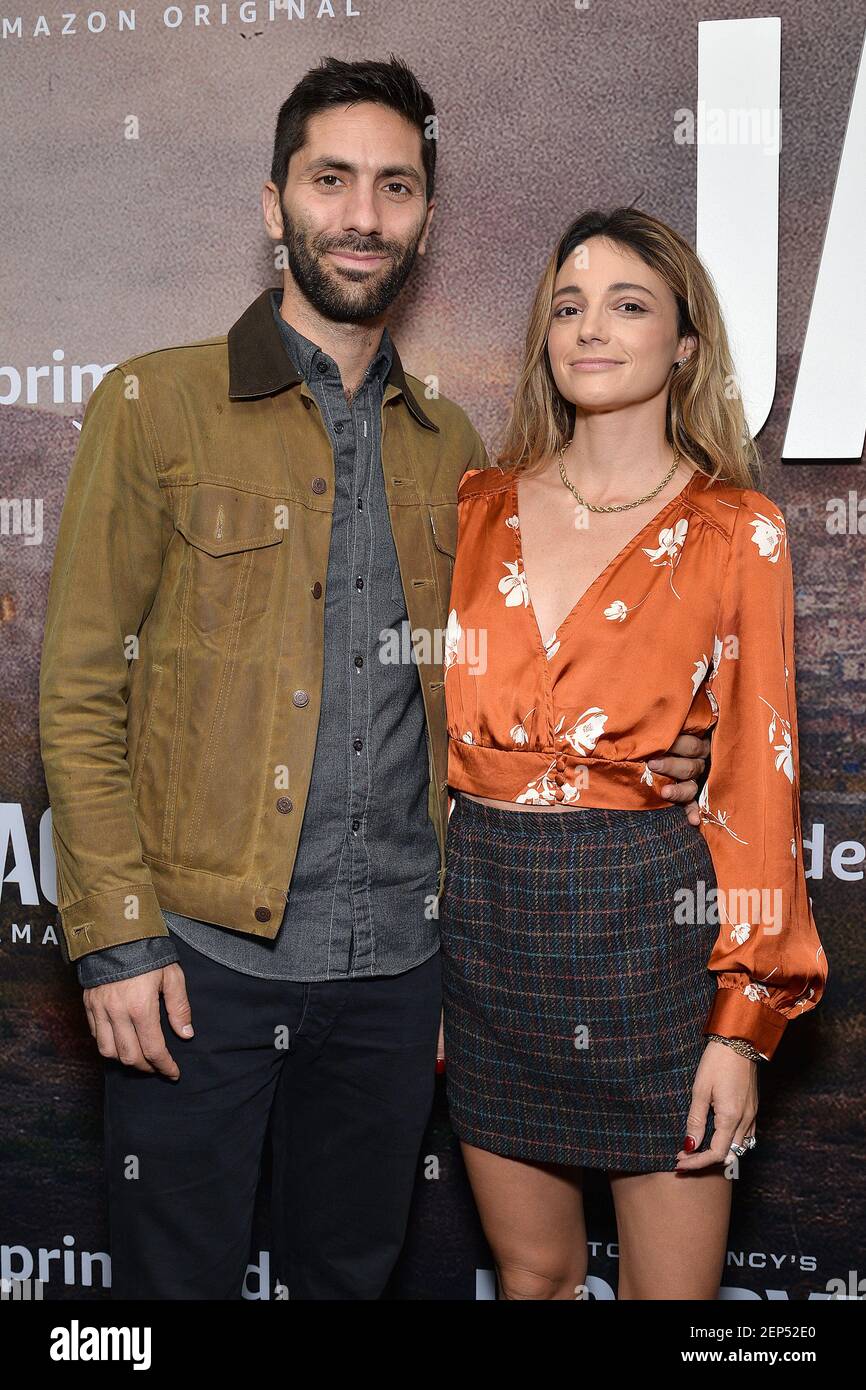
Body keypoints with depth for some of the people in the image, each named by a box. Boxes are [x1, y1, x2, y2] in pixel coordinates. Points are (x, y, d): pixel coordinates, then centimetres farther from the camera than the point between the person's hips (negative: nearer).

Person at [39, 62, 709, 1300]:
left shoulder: (448, 448, 10)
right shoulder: (158, 405, -3)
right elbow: (81, 689, -6)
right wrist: (116, 937, -12)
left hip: (393, 961, 4)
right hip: (203, 959, -3)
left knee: (350, 1270, 19)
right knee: (180, 1274, 11)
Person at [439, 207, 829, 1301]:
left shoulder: (737, 533, -3)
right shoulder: (478, 509, 6)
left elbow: (756, 779, -5)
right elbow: (434, 729, 8)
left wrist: (743, 1025, -9)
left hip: (656, 924, -2)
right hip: (484, 913, 3)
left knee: (670, 1285, 9)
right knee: (532, 1269, 17)